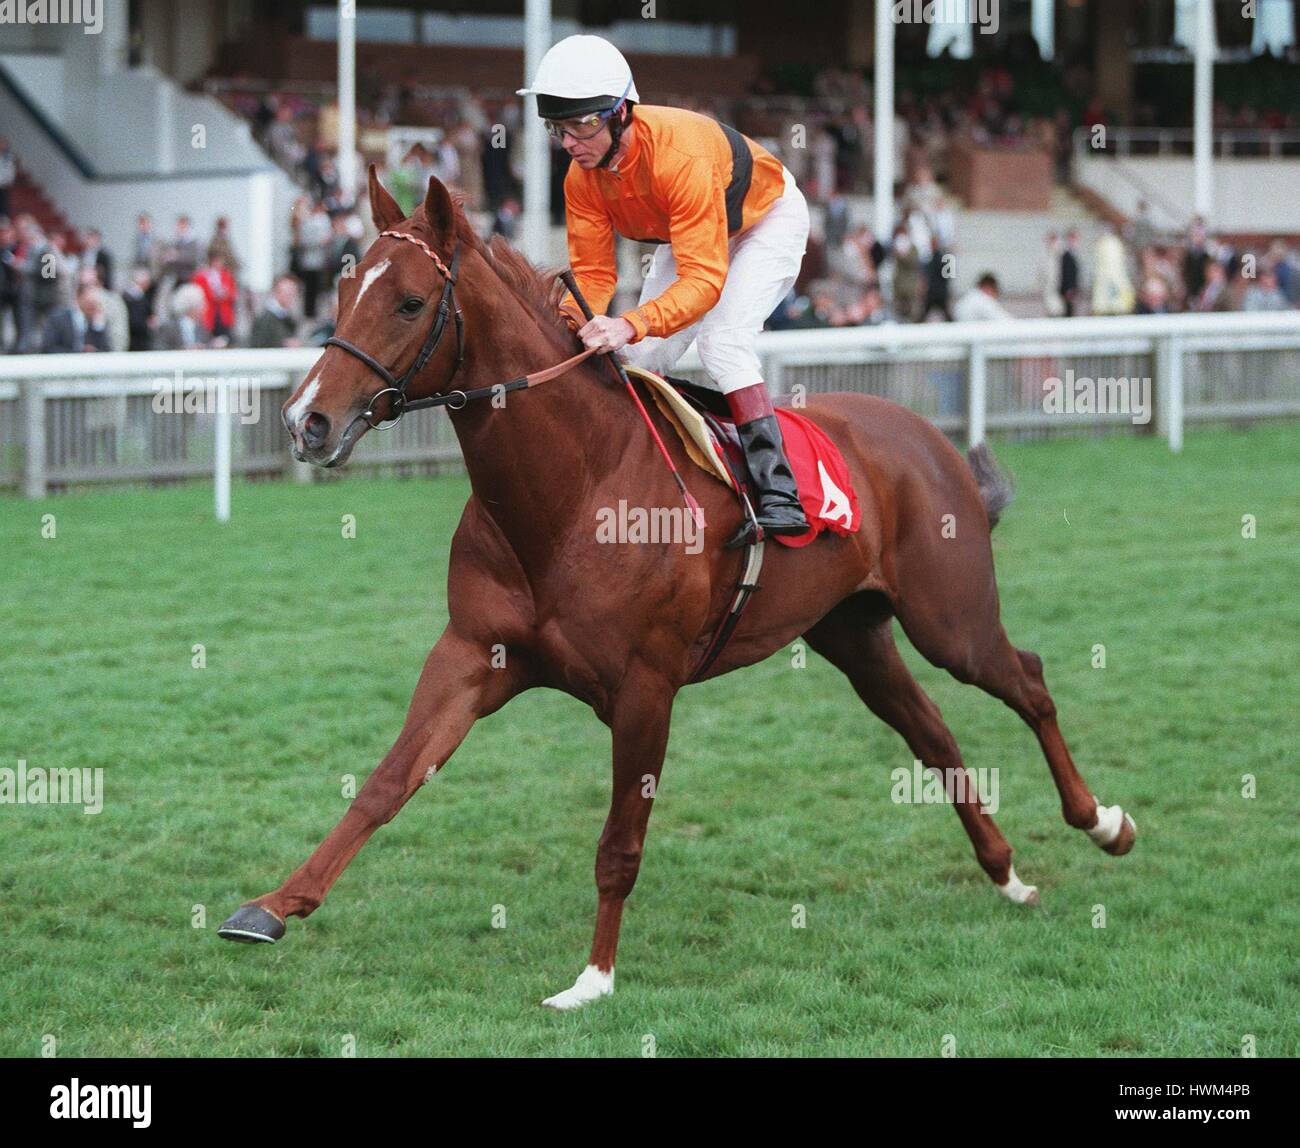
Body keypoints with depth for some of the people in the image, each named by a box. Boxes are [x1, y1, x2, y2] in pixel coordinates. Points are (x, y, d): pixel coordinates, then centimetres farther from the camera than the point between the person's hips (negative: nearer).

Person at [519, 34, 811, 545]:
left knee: (721, 338, -27)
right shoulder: (582, 179, -20)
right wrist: (572, 321, -39)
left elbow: (705, 279, -45)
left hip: (769, 220, -7)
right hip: (687, 232, 7)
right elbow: (592, 271, -15)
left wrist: (630, 324, -60)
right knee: (642, 357, -3)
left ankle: (777, 489, -28)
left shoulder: (678, 153, -42)